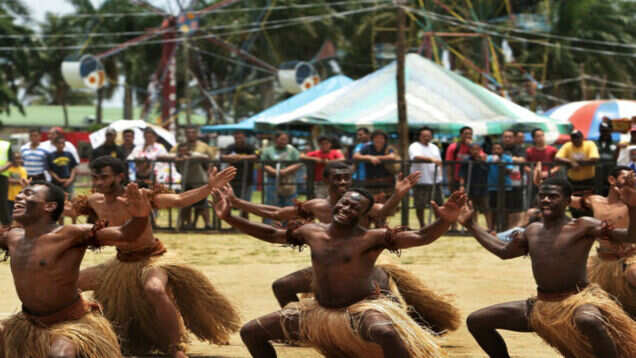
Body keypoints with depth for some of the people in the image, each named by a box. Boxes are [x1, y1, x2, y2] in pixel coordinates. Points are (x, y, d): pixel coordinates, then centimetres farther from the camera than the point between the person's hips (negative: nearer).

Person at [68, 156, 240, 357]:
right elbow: (70, 210, 15)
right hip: (122, 263, 7)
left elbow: (179, 200, -24)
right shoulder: (94, 202, -5)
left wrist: (210, 187, -35)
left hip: (151, 260, -7)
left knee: (155, 290, -40)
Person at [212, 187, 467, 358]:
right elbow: (271, 234, 12)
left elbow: (420, 237, -27)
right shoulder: (312, 232, -1)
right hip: (320, 311, 6)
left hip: (363, 308, -6)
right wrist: (229, 218, 6)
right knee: (251, 332, 6)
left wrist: (444, 222, -47)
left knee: (387, 334, -43)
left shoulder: (371, 239, -16)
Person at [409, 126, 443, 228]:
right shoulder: (415, 146, -4)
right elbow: (417, 157, -25)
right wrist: (431, 159, -38)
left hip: (435, 181, 5)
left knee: (438, 204, 6)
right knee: (420, 206, -3)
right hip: (421, 181, -5)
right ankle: (422, 226, 10)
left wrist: (440, 175, 10)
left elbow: (439, 162, 23)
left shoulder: (434, 147, 18)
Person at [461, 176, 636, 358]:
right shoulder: (533, 231, 11)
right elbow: (504, 251, 29)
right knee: (476, 321, 3)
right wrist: (470, 224, 30)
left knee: (588, 321, -46)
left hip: (579, 301, -7)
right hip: (541, 306, 7)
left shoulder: (582, 227, -8)